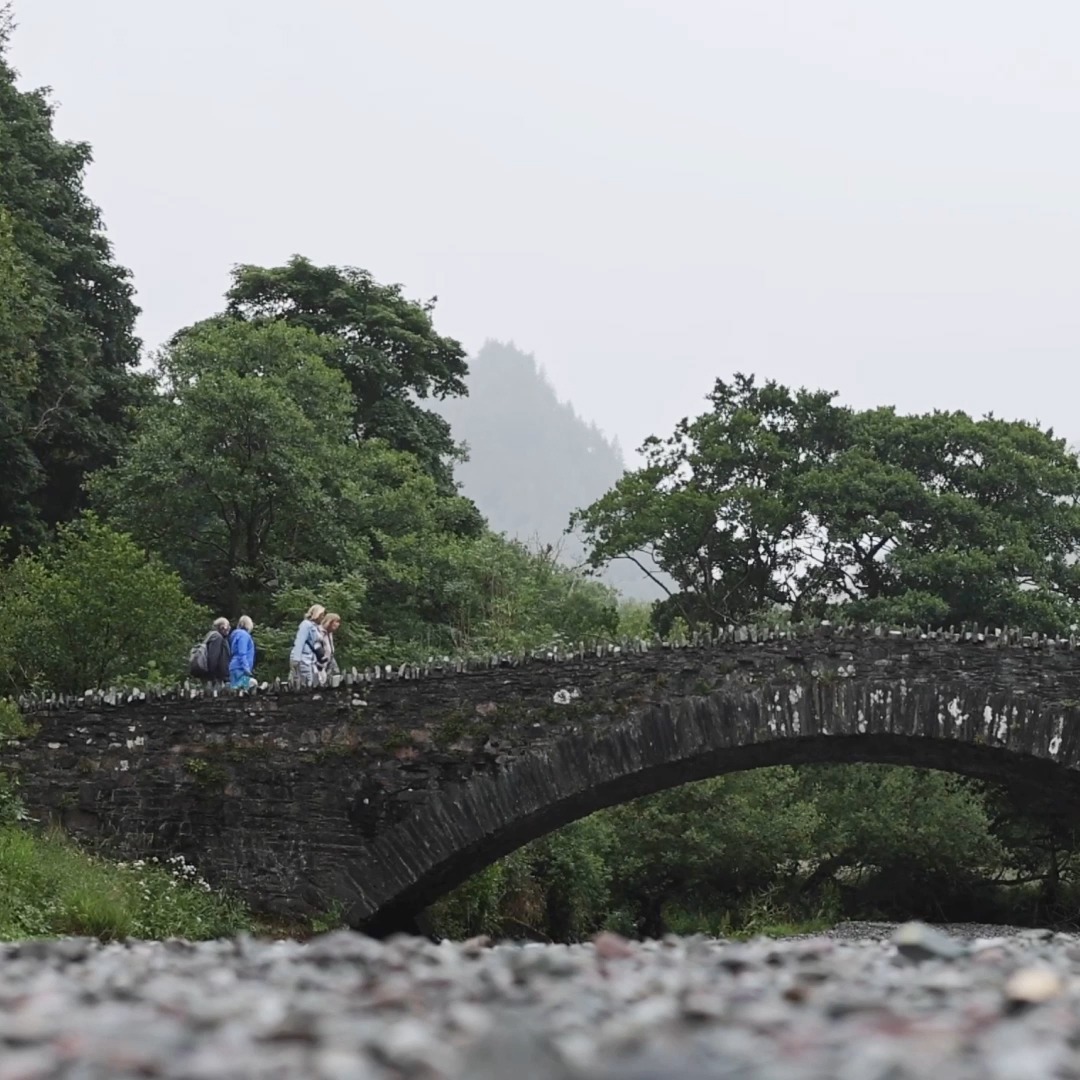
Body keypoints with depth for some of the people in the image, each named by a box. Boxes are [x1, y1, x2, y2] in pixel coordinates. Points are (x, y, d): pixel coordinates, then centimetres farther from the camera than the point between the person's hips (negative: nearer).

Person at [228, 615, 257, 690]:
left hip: (235, 668, 10)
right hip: (240, 669, -10)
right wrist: (246, 669, -20)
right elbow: (242, 654, -16)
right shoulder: (243, 635, -7)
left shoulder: (237, 634, 22)